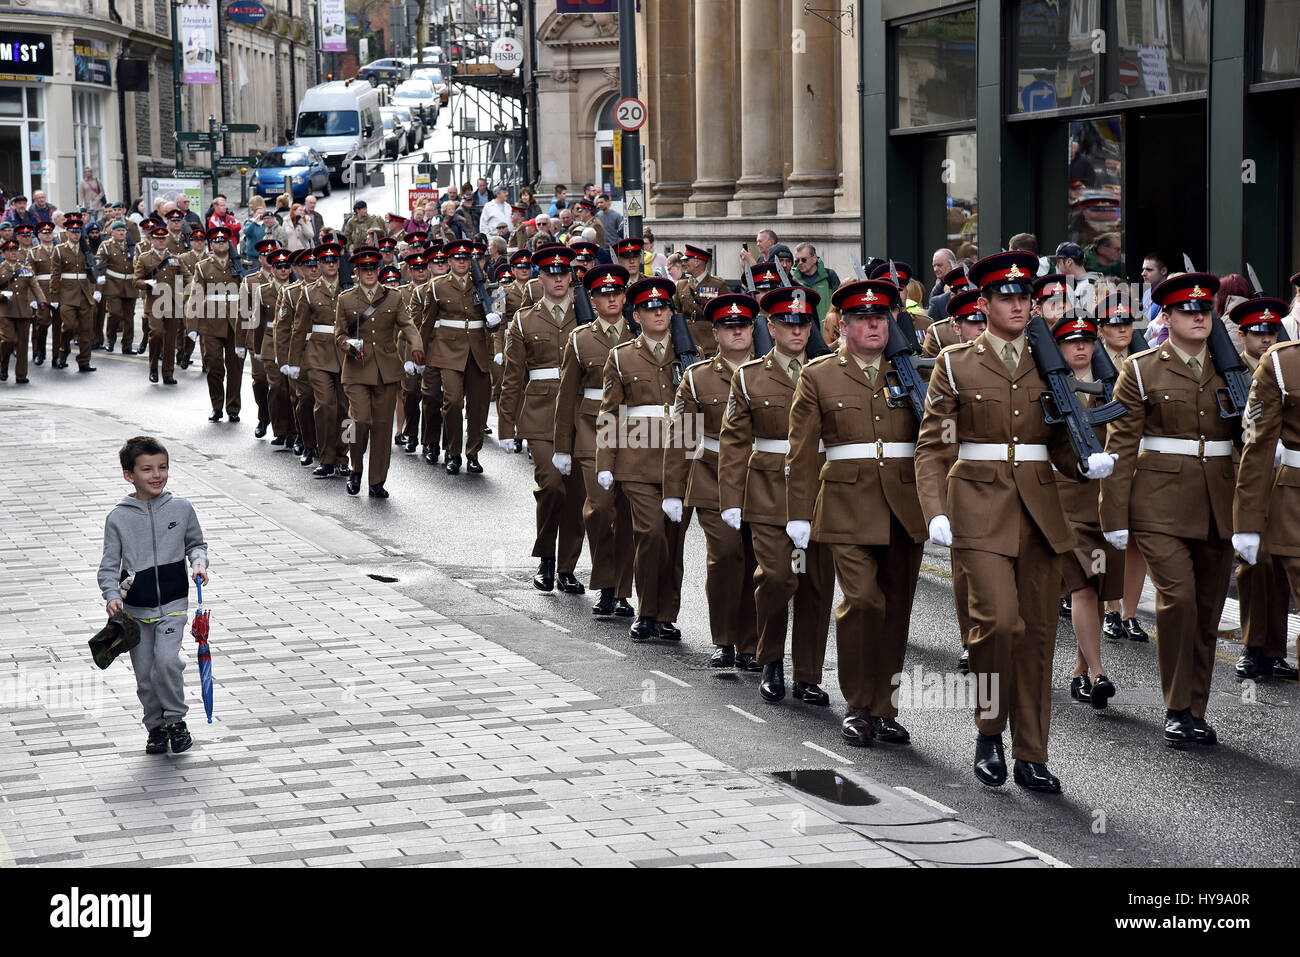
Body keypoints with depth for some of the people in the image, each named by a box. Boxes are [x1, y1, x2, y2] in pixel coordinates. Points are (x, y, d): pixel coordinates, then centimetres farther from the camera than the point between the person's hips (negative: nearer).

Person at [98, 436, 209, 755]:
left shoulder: (181, 509, -1)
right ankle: (156, 726, 27)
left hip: (173, 602, -1)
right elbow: (109, 565, -1)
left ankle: (175, 719, 2)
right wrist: (112, 595, -17)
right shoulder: (118, 518, -4)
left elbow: (196, 543, 14)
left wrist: (199, 563, -7)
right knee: (145, 675, 6)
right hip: (135, 609, 1)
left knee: (167, 661, -19)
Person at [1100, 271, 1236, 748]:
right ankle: (1177, 708, -3)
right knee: (1177, 598, -16)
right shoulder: (1140, 370, 1)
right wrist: (1115, 516, -5)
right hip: (1161, 505, -4)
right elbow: (1121, 445, -1)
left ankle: (1196, 711, 17)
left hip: (1218, 507, 4)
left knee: (1208, 609, 5)